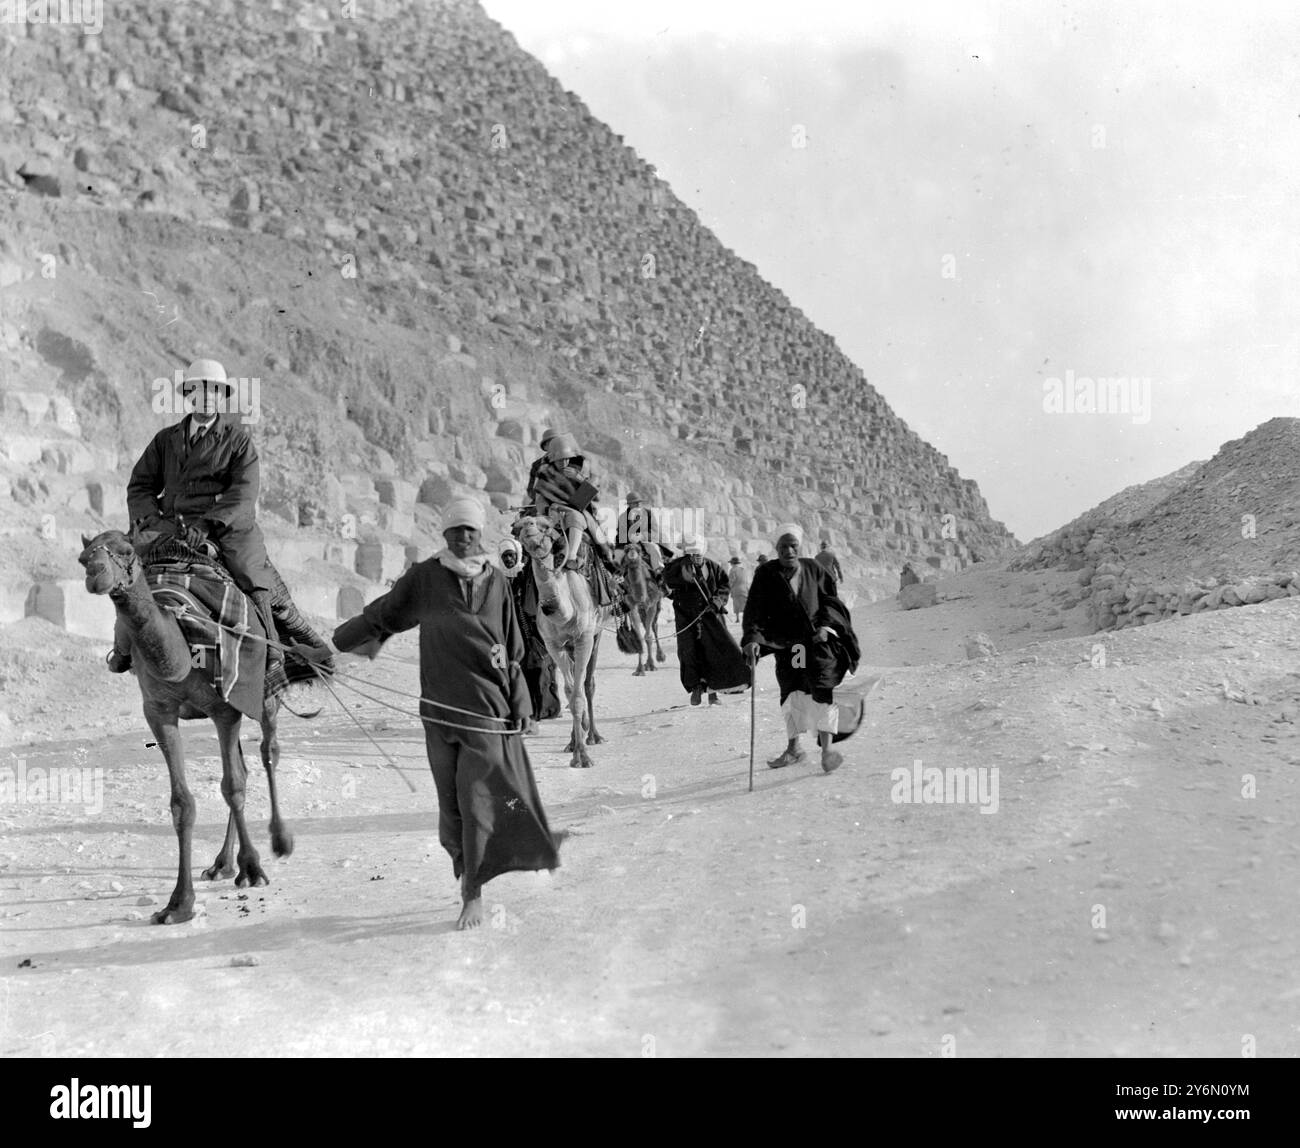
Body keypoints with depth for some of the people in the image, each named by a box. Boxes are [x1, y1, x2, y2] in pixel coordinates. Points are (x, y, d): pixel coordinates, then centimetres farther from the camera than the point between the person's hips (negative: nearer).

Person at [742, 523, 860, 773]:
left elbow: (830, 600, 8)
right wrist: (752, 638, -25)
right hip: (785, 643, 1)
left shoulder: (814, 570, 0)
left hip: (817, 638, -1)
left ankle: (826, 748, -16)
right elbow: (754, 610, -10)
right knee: (791, 695, 11)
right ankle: (794, 748, 27)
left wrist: (825, 625, -9)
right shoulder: (766, 575, -3)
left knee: (823, 690, -15)